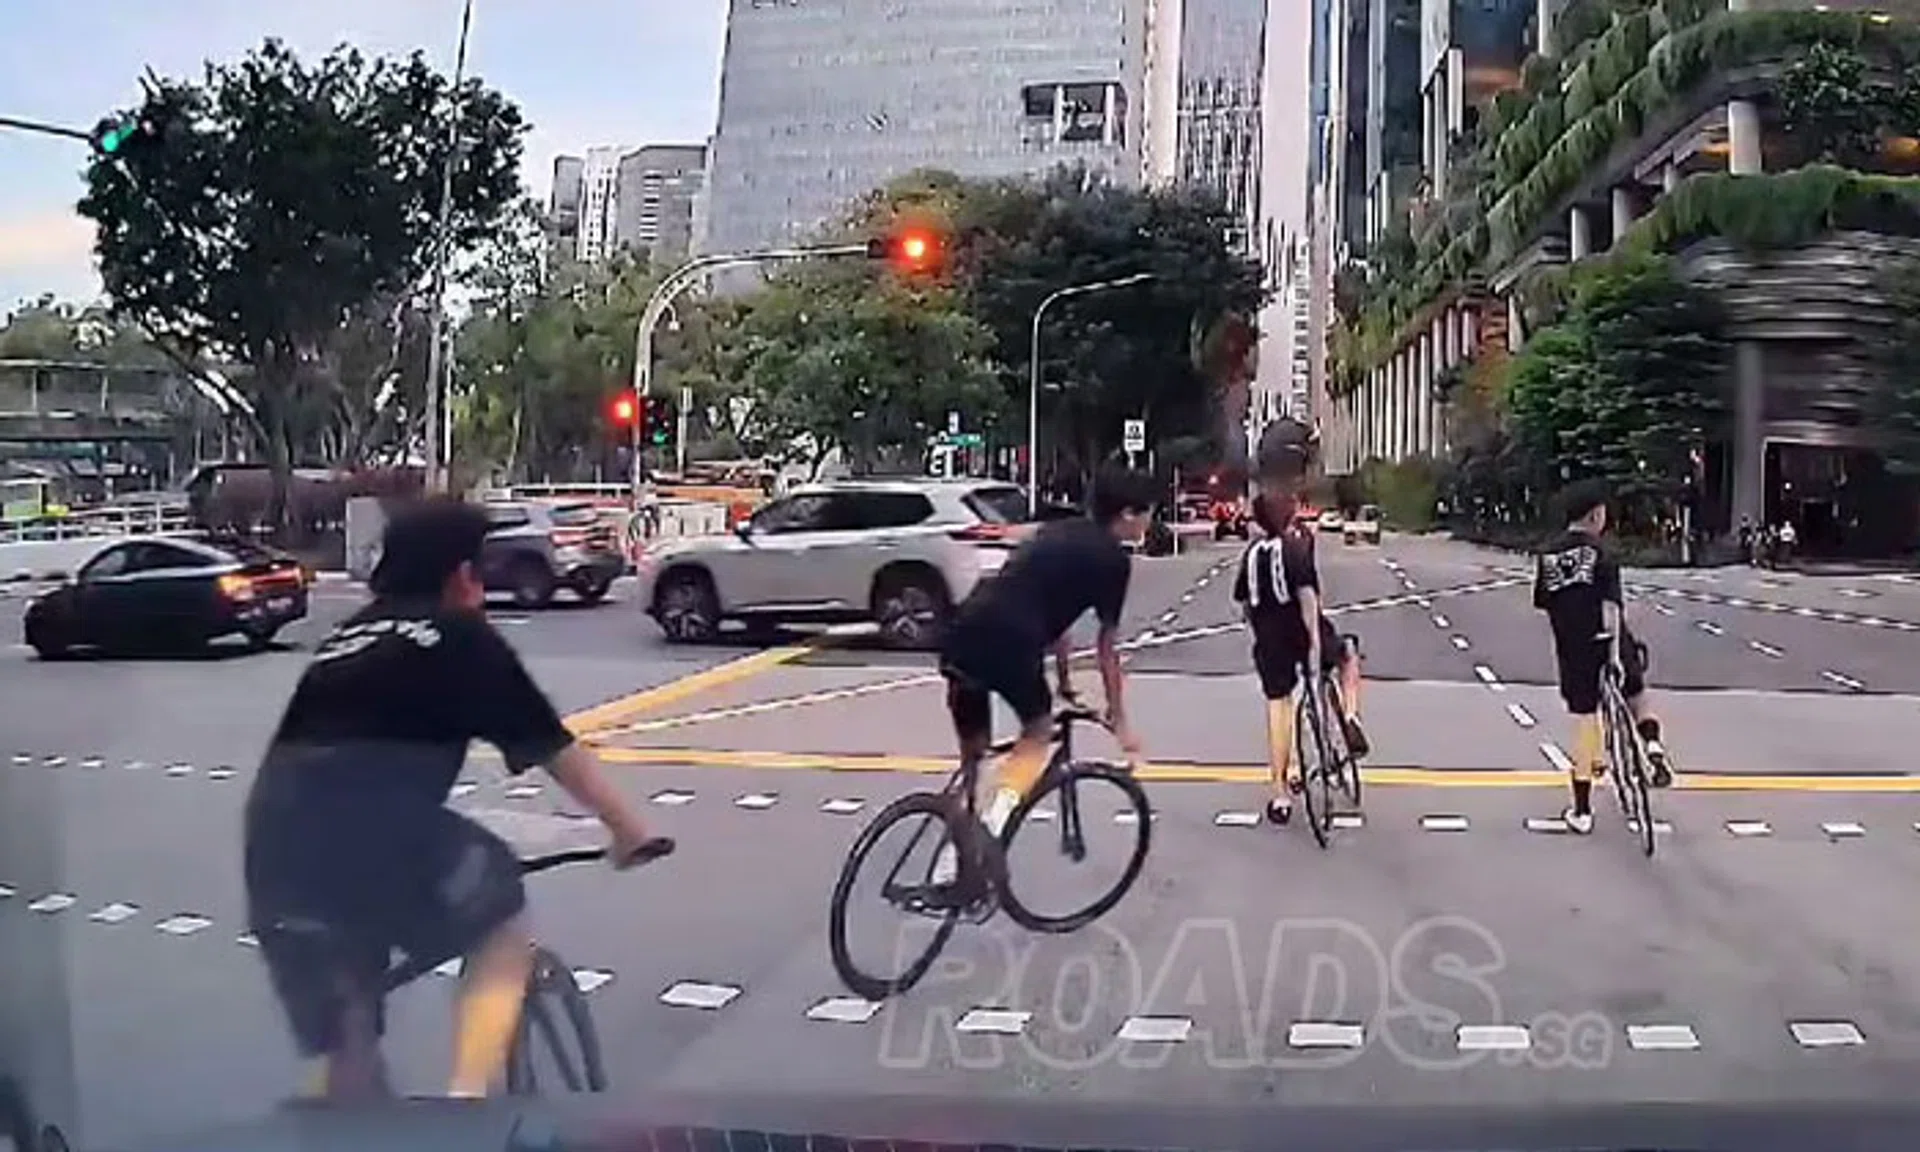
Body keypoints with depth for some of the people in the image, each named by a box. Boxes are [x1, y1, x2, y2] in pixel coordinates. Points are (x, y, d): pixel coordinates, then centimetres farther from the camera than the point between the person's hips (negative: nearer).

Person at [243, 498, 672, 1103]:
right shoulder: (462, 637, 14)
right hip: (378, 824, -6)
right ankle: (466, 1101, 1)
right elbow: (555, 750, 16)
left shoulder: (345, 638, 30)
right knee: (503, 934, 19)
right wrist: (628, 828, 27)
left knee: (346, 1045, 19)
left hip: (275, 844, 6)